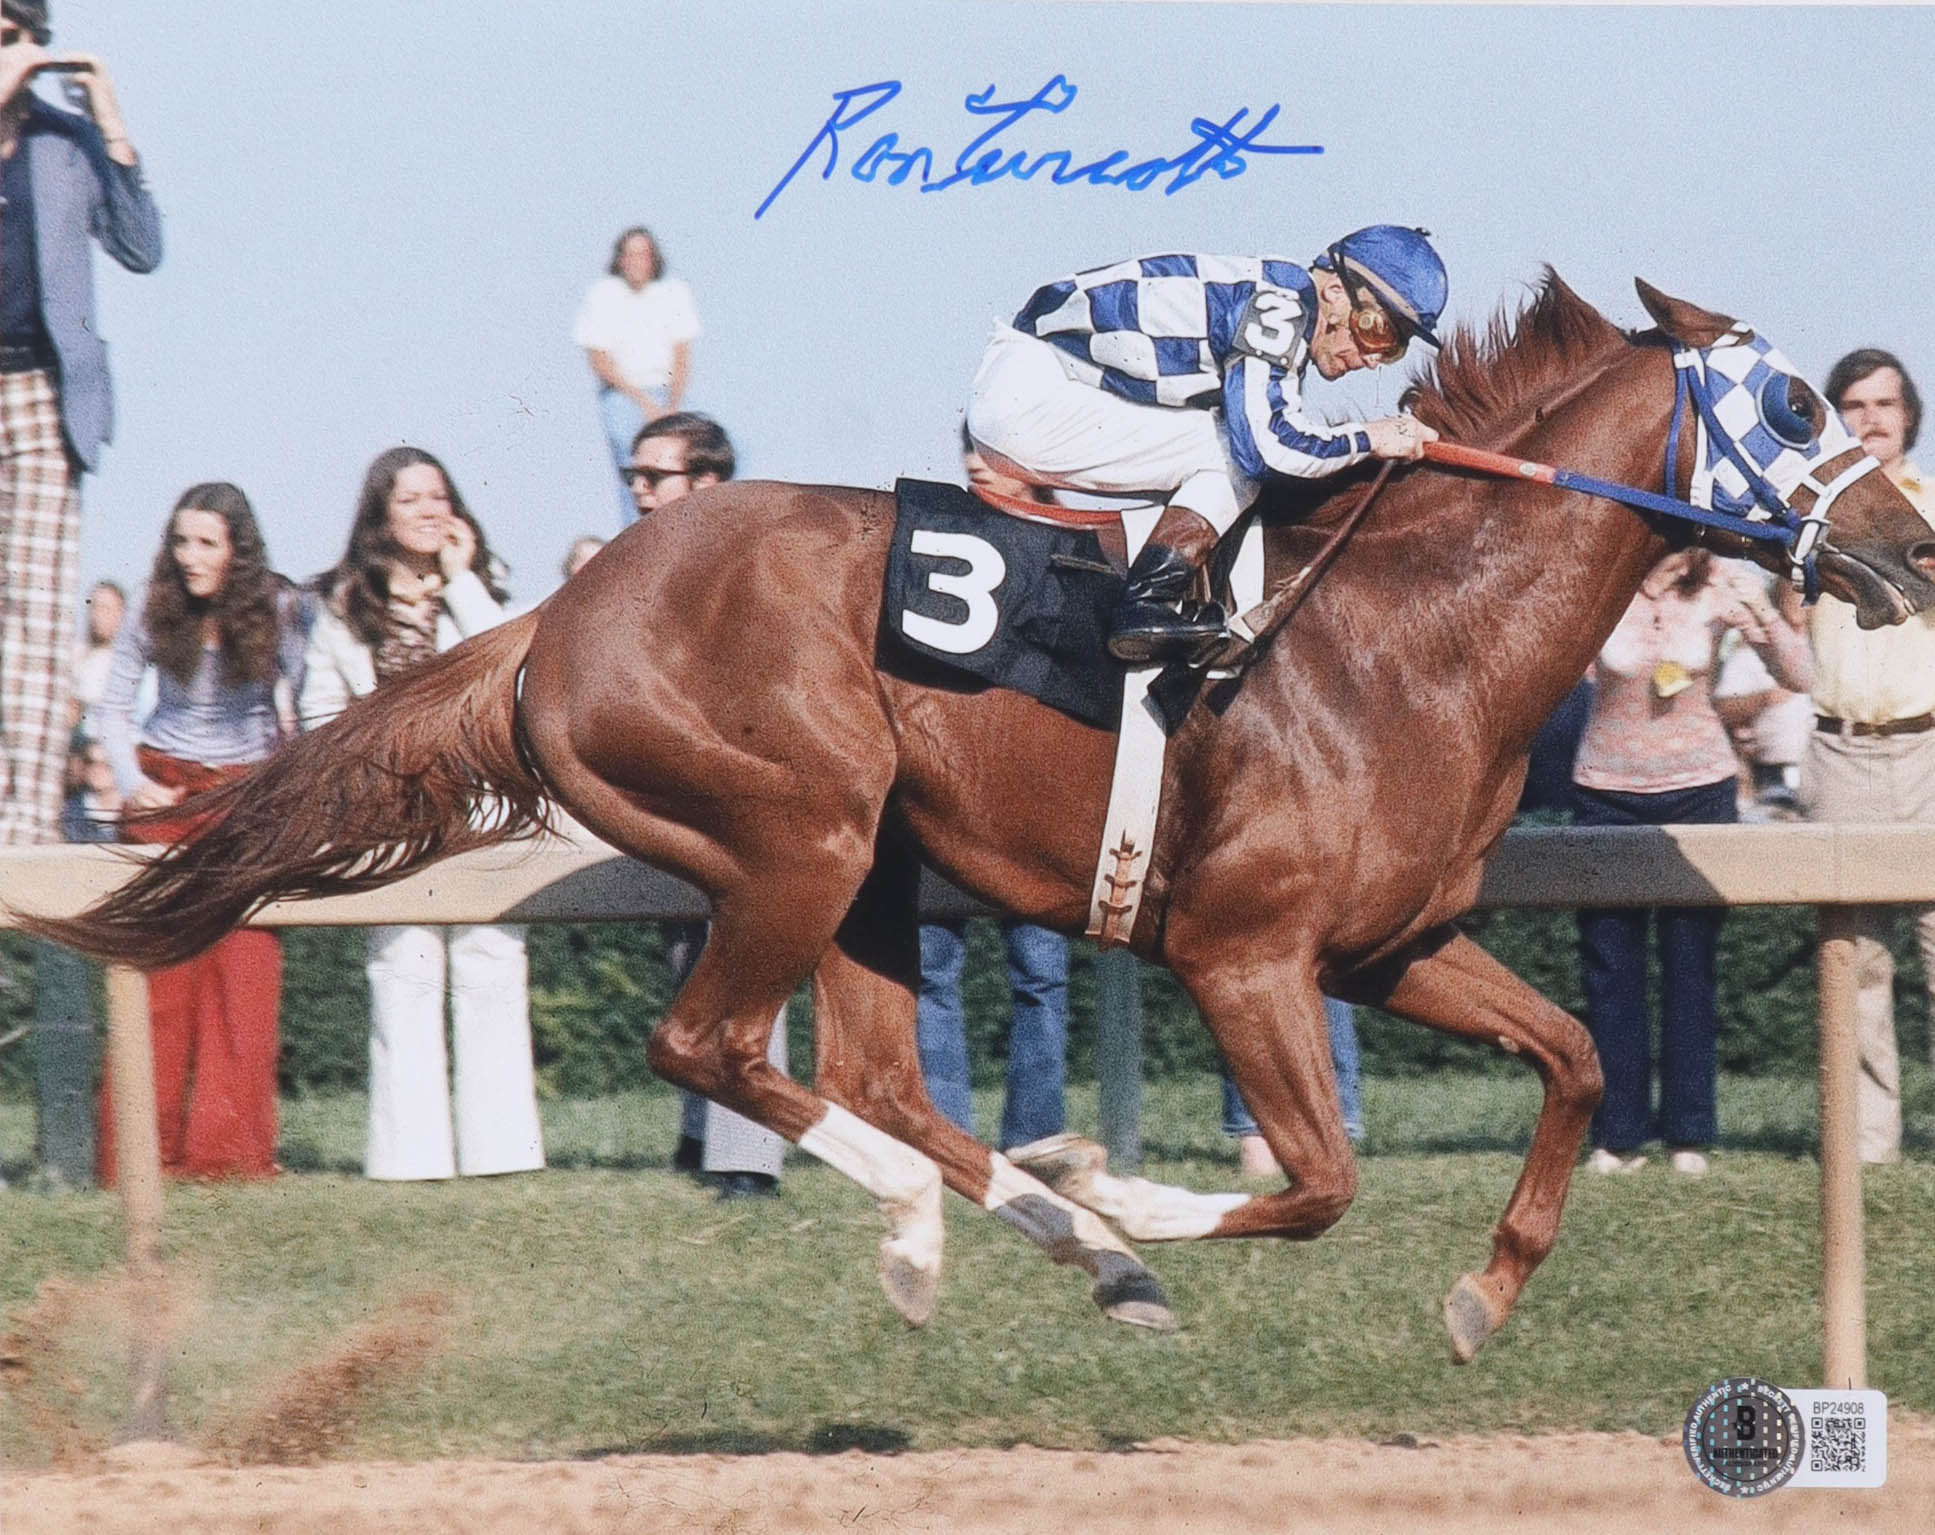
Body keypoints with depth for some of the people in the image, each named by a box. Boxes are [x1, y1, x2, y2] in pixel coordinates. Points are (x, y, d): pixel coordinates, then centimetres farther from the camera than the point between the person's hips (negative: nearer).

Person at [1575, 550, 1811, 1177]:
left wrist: (1765, 616, -28)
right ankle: (1618, 1136, 6)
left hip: (1700, 789, 0)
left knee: (1691, 966, 1)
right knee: (1610, 967, 0)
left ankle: (1689, 1135, 6)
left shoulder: (1721, 588, -10)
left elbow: (1798, 676, -9)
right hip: (1608, 791, 0)